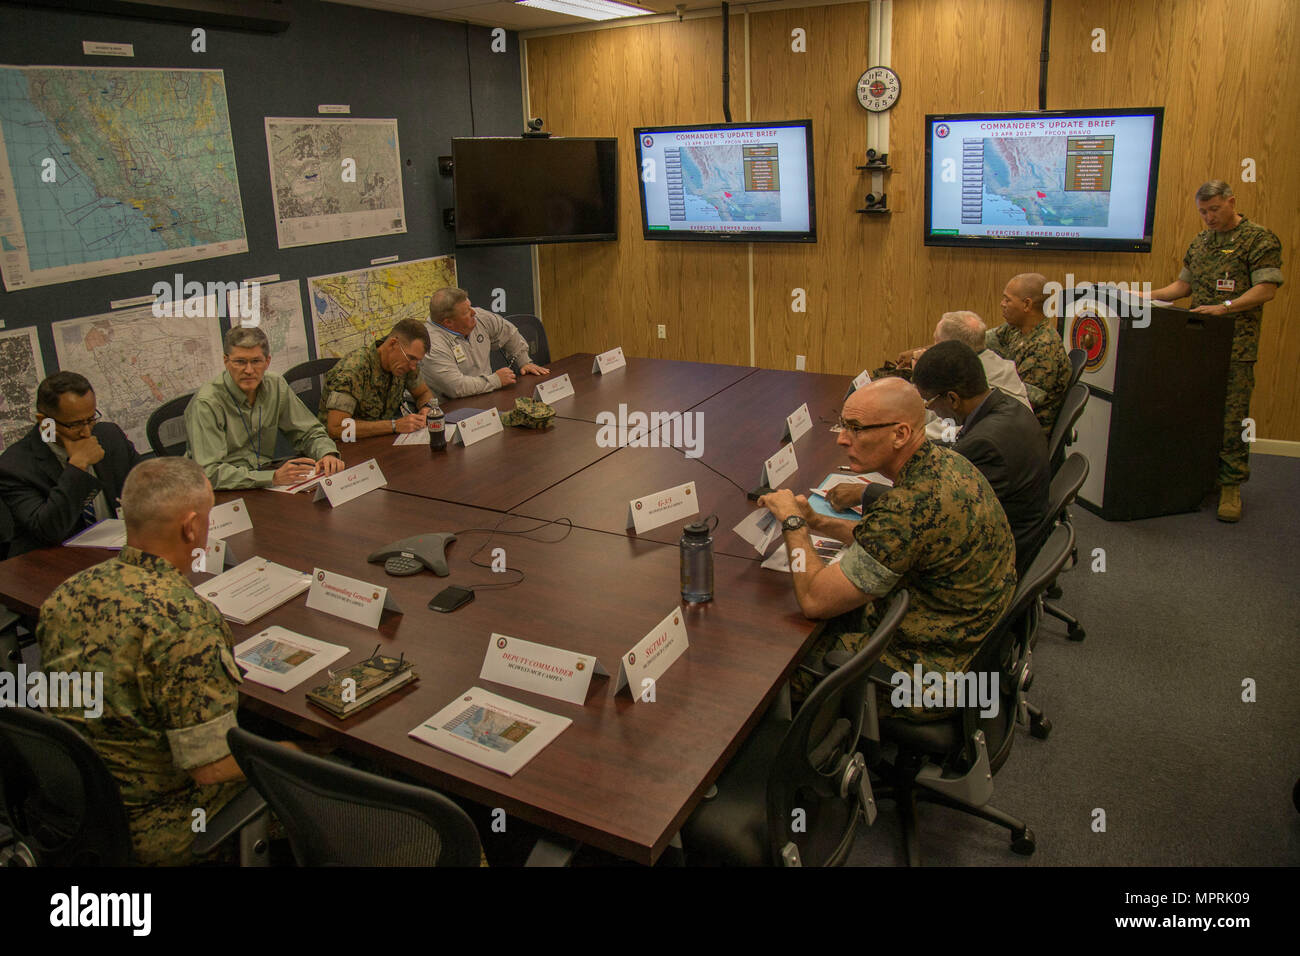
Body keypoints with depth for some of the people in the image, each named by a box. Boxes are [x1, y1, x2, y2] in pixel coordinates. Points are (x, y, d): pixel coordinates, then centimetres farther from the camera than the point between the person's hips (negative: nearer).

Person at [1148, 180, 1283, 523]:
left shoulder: (1259, 239, -1)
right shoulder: (1199, 243, 18)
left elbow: (1266, 289, -9)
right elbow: (1183, 285, 24)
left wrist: (1225, 307, -20)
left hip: (1236, 344, -6)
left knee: (1232, 416, -6)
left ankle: (1231, 486, -1)